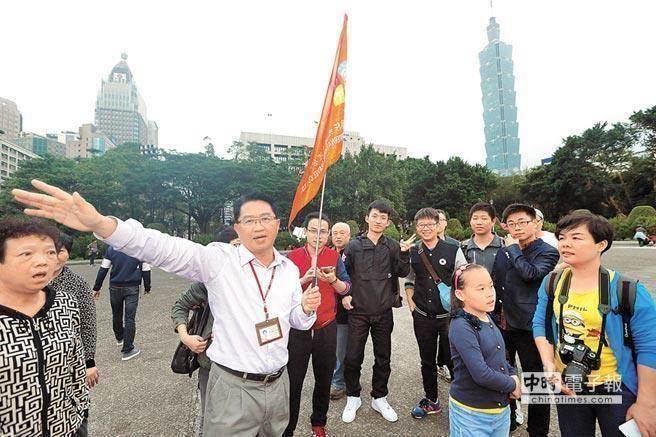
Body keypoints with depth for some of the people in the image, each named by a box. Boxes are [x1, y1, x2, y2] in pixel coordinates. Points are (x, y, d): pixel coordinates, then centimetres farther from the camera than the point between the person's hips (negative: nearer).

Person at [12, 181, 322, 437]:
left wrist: (306, 308, -13)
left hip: (278, 383, 5)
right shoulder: (218, 259, -15)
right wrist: (101, 224, -41)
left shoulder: (289, 269, -1)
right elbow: (161, 248, -27)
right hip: (233, 387, -4)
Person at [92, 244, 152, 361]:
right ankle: (127, 350, 6)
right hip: (132, 288, -3)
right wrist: (147, 287, 9)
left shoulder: (112, 248, -1)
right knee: (129, 318, 1)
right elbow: (146, 270, -4)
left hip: (115, 287, 3)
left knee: (116, 315, 22)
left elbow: (103, 269, 1)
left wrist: (97, 288, 10)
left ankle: (119, 338, 45)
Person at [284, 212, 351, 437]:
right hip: (298, 328, -1)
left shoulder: (335, 256, 1)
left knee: (324, 380, 17)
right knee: (293, 382, 7)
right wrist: (304, 279, -23)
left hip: (327, 328, 2)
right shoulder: (293, 256, -4)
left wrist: (333, 279, -21)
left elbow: (346, 288, -2)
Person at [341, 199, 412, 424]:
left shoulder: (393, 246, 3)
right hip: (358, 311, -1)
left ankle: (379, 398, 35)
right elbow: (342, 272, 3)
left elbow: (402, 273, -2)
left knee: (383, 358, 14)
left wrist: (404, 253, -17)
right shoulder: (354, 245, -2)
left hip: (384, 312, 2)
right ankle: (353, 397, 29)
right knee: (353, 358, 6)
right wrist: (345, 294, -7)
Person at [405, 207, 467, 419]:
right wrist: (411, 304, 4)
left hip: (449, 316, -3)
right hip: (422, 317, 3)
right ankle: (431, 400, 35)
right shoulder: (413, 253, 1)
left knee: (452, 359, 6)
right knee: (427, 360, 16)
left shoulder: (453, 251, -7)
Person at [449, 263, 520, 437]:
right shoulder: (461, 327, -24)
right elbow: (481, 374, -27)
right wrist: (513, 384, -12)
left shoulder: (487, 318, 1)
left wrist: (513, 375, -2)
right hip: (471, 415, -7)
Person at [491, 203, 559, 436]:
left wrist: (514, 248, -15)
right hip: (503, 323, 5)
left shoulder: (548, 252, -8)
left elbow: (530, 273, -27)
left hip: (529, 326, -5)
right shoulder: (504, 252, 6)